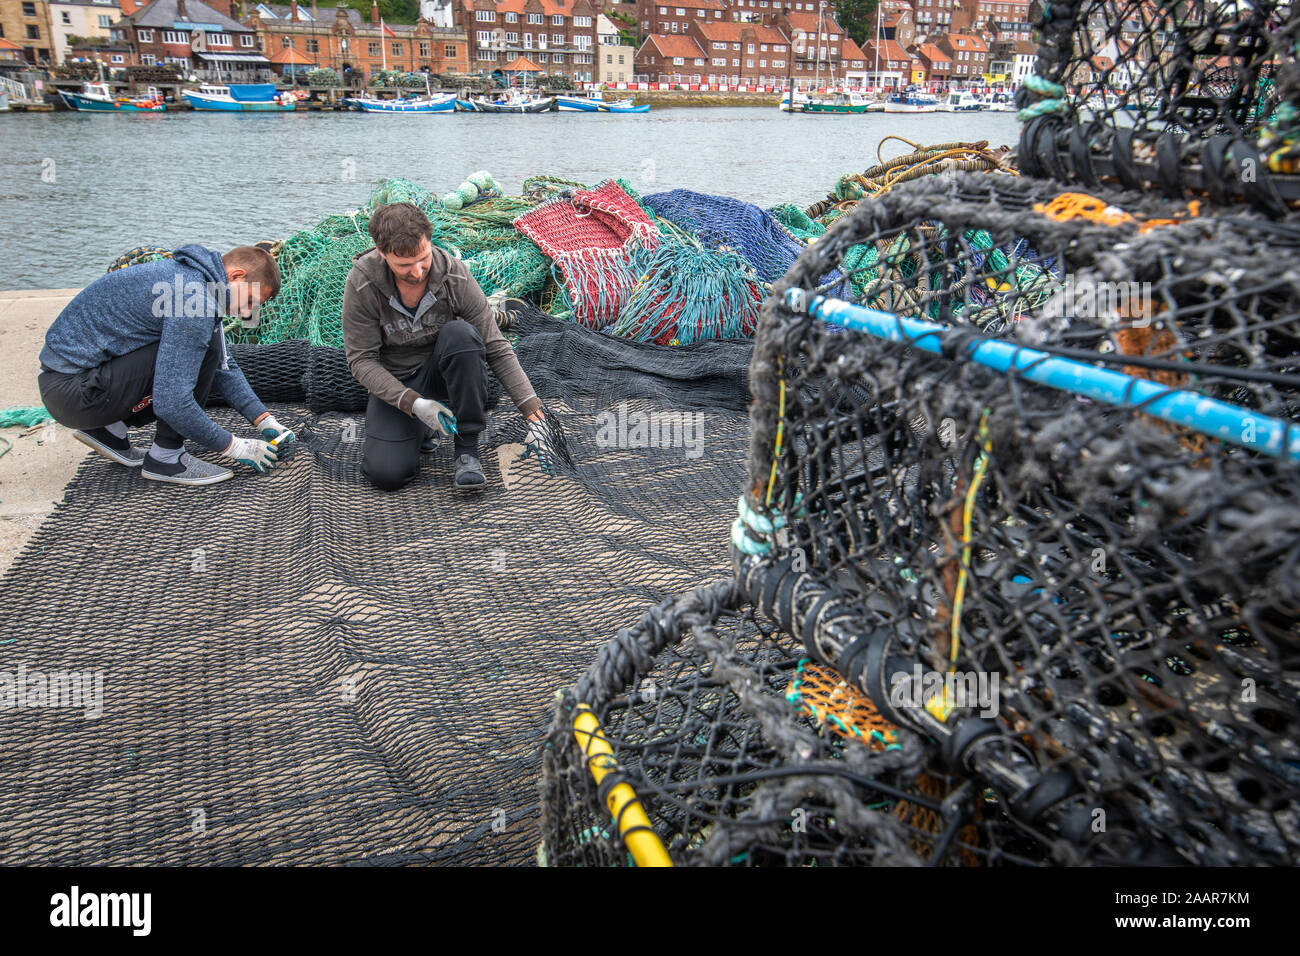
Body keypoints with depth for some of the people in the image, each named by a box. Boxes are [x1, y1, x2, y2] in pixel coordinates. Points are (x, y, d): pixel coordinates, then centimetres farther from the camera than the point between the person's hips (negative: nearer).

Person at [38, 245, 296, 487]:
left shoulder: (194, 277, 7)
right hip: (74, 391, -10)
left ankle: (108, 429, 14)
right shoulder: (192, 298, -24)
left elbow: (225, 367, 17)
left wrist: (266, 421, 10)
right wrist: (233, 447, -16)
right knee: (205, 347, -19)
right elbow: (170, 402, -26)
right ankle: (166, 457, -10)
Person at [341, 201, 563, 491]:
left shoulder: (455, 276, -20)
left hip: (440, 370, 1)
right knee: (386, 474, -23)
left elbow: (496, 348, -17)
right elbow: (361, 360, -15)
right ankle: (419, 428, 13)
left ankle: (467, 448, -22)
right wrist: (413, 403, -29)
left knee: (460, 333, -34)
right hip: (394, 384, 0)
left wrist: (535, 415, -24)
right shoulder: (362, 284, -20)